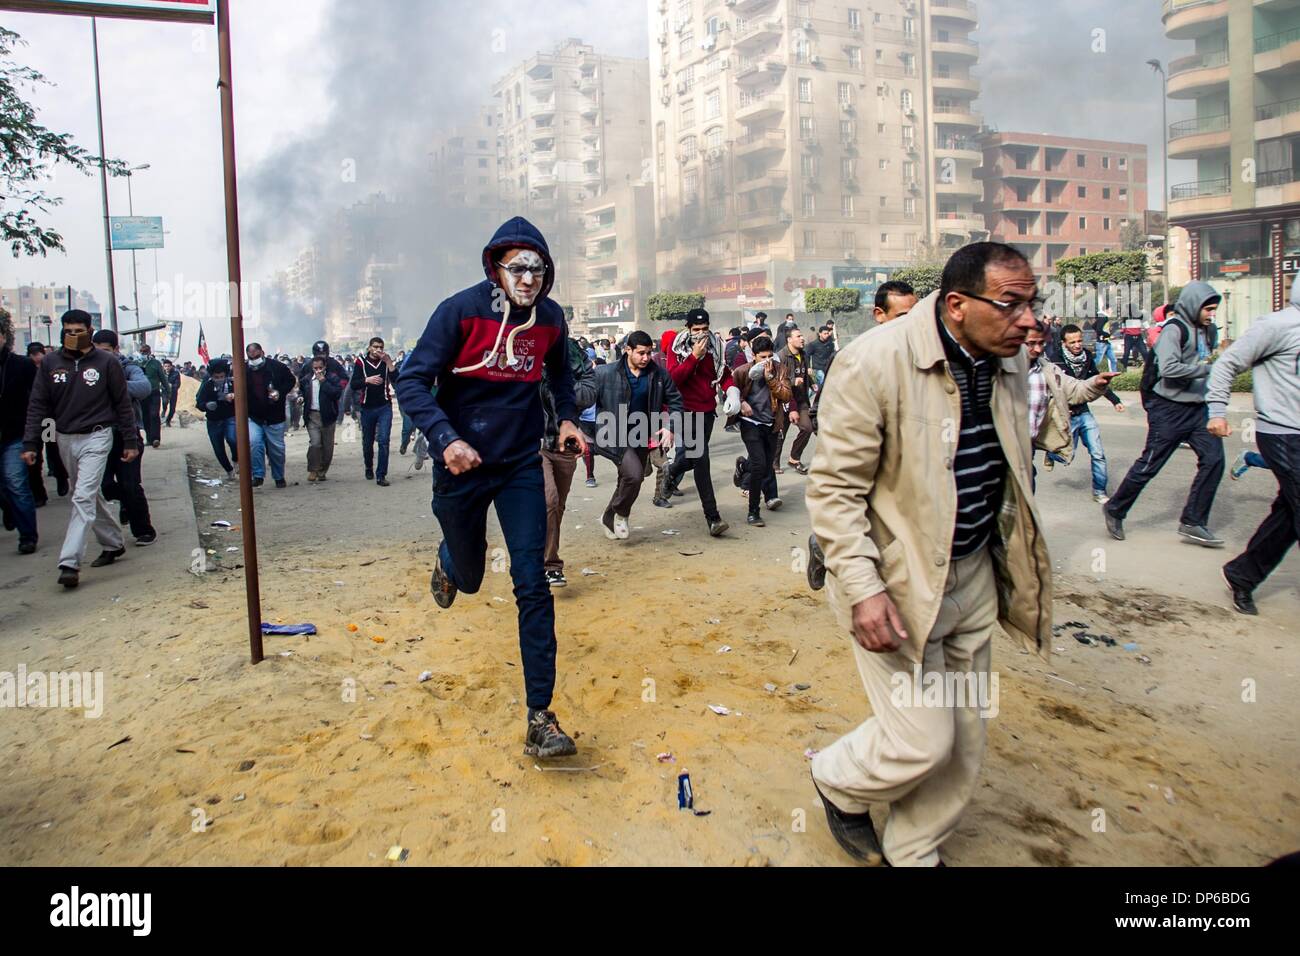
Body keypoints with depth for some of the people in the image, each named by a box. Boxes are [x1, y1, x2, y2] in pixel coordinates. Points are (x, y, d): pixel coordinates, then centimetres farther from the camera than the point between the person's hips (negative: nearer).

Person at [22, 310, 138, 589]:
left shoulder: (106, 363, -4)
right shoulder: (50, 363, 4)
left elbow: (123, 404, 0)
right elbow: (38, 406, 5)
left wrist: (131, 441, -1)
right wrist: (30, 443, -2)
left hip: (96, 437, -5)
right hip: (65, 439, 5)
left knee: (84, 497, -13)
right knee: (91, 496, 15)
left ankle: (69, 563, -15)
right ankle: (113, 544, 31)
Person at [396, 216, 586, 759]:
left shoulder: (551, 318, -2)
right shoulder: (461, 311, -14)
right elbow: (412, 381, -16)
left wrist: (567, 418, 3)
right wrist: (445, 438, -30)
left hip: (521, 466, 2)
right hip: (462, 465, -2)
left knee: (532, 586, -7)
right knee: (468, 578, 16)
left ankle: (540, 718, -2)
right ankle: (448, 562, 57)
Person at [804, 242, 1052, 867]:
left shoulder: (1008, 359, 3)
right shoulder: (874, 363, -21)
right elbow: (834, 488, -19)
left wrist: (1012, 557, 21)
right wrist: (863, 589, -24)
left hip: (974, 576, 7)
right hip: (899, 581, -7)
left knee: (964, 741, 15)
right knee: (922, 741, -4)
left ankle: (913, 852, 39)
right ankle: (837, 781, 30)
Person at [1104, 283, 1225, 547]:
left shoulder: (1201, 328, 15)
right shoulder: (1174, 329, -13)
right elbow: (1168, 368, -26)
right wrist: (1207, 368, -21)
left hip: (1196, 408, 8)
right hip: (1169, 409, -8)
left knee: (1213, 459, -3)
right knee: (1148, 465, -1)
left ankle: (1192, 523, 5)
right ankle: (1115, 511, 18)